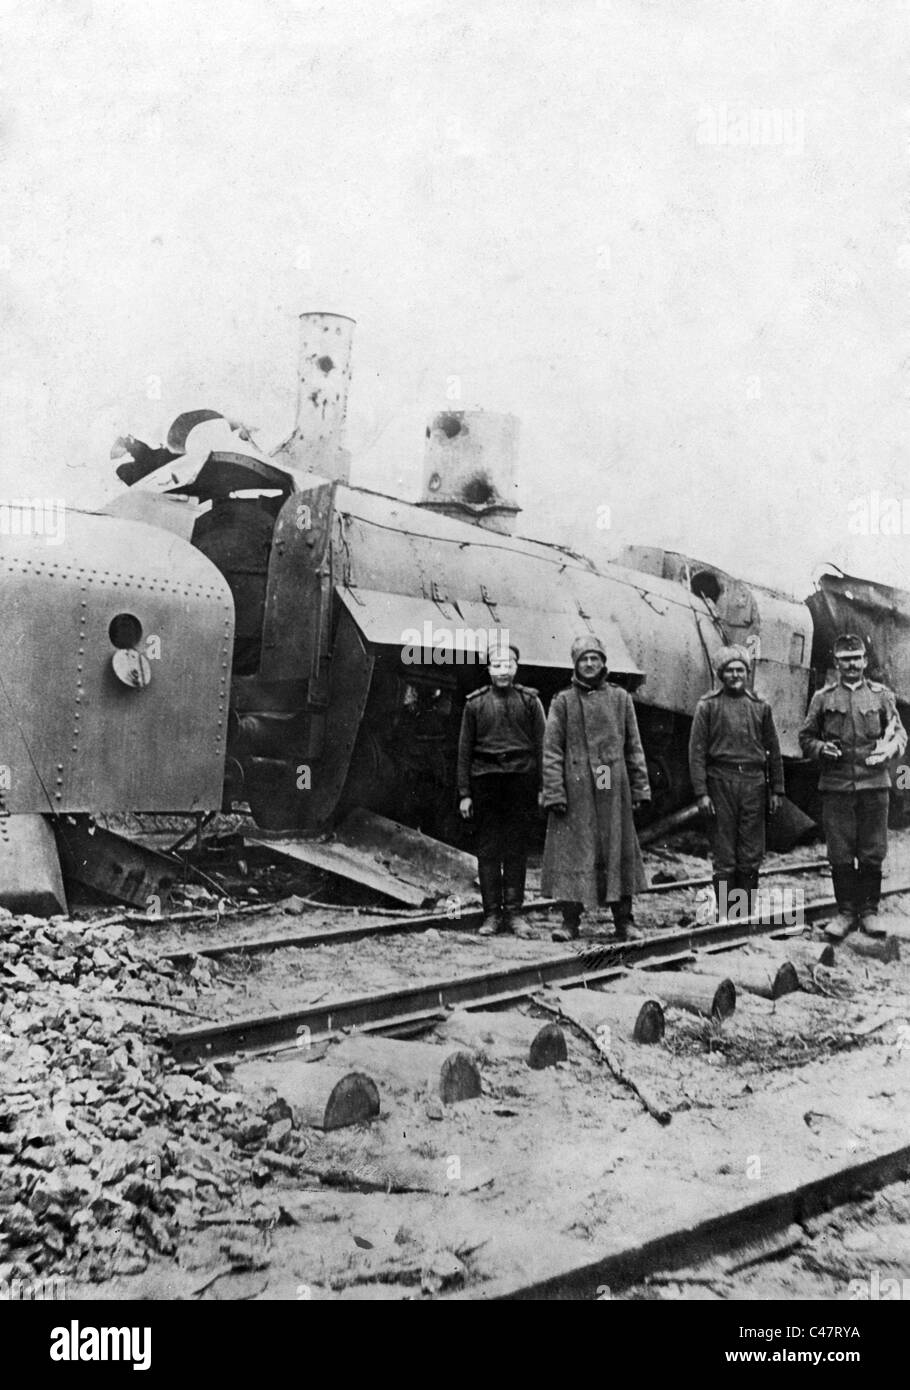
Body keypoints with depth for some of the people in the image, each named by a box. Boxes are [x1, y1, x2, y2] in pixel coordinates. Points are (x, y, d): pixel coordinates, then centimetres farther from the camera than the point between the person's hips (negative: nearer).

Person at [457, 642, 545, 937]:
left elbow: (541, 745, 5)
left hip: (521, 779, 0)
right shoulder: (475, 703, 6)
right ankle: (492, 914, 9)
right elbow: (464, 749, 8)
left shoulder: (529, 700, 6)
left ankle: (514, 912, 11)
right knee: (488, 849, 2)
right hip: (485, 780, 0)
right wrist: (464, 793, 3)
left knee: (517, 849, 3)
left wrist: (543, 788, -1)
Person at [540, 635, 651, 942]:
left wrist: (640, 787, 6)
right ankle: (570, 921, 7)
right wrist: (554, 792, -9)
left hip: (613, 790, 2)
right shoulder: (562, 702, 3)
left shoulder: (620, 698, 10)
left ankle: (624, 920, 14)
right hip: (576, 790, -2)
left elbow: (634, 747, 11)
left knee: (618, 849, 6)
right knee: (573, 851, -1)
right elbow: (551, 751, -1)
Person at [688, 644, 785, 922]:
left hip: (753, 783, 2)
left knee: (752, 856, 3)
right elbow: (696, 751, -1)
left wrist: (777, 790, 9)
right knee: (724, 857, 0)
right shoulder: (708, 706, 3)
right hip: (720, 783, -2)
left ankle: (747, 913, 12)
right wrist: (701, 792, -8)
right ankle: (725, 915, 7)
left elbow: (773, 750, 14)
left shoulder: (760, 706, 11)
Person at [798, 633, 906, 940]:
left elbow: (900, 733, 10)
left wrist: (889, 749, -11)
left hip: (874, 784, 0)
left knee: (872, 854, 3)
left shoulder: (882, 695, 9)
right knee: (840, 854, 2)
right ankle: (846, 911, 12)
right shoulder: (823, 698, 8)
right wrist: (820, 748, -9)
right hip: (836, 785, 0)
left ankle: (869, 910, 15)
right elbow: (805, 737, 12)